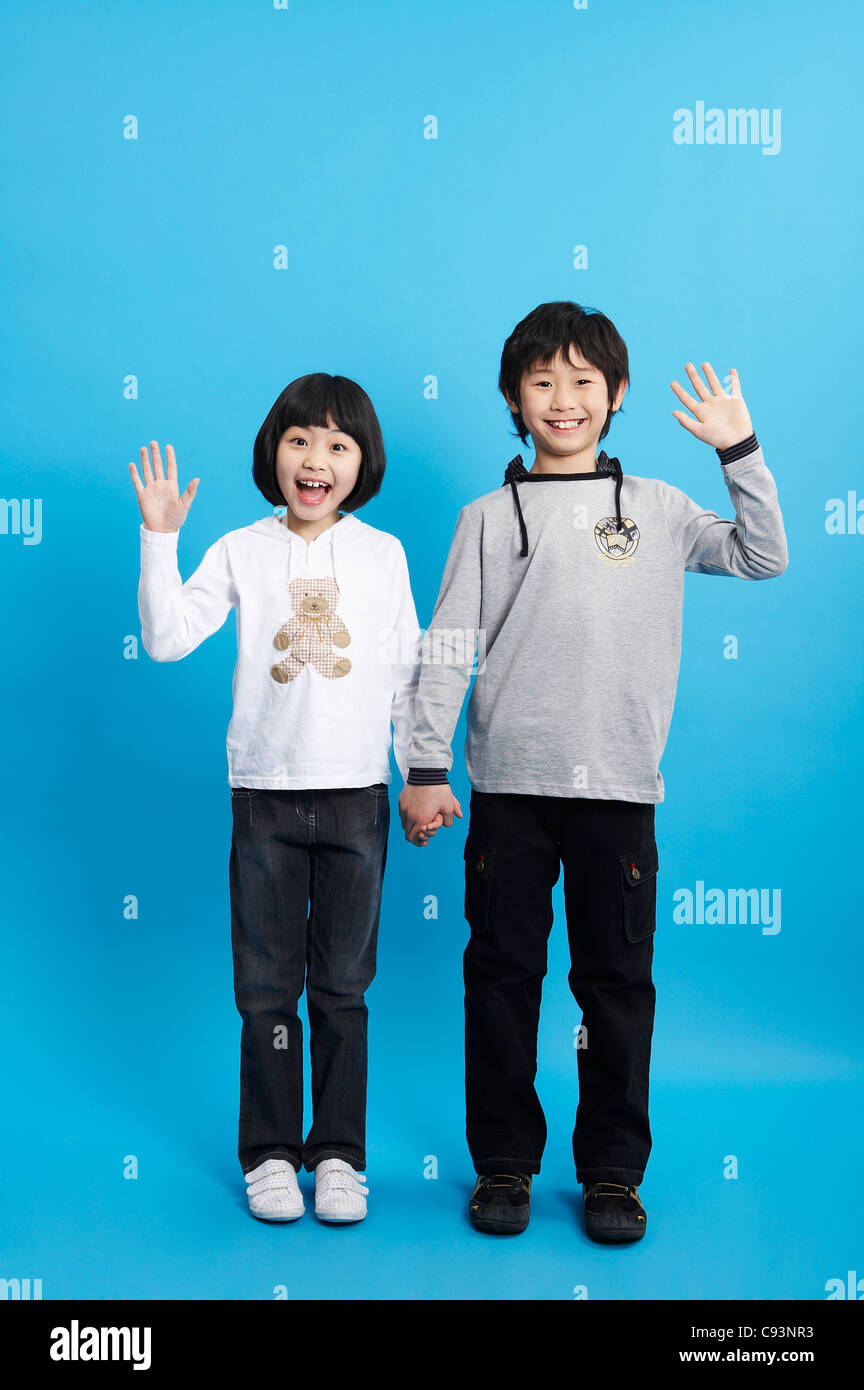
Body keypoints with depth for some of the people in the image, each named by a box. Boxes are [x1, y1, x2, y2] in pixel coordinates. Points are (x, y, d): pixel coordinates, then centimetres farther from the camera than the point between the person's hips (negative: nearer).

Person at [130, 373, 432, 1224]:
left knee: (342, 989, 9)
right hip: (264, 796, 0)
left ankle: (339, 1153, 21)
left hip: (356, 795, 0)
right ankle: (270, 1153, 22)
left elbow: (404, 676, 7)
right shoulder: (241, 551, 1)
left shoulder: (383, 554, 4)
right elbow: (167, 640, -8)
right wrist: (159, 538, -12)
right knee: (267, 988, 8)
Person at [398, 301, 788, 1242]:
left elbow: (763, 558, 5)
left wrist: (739, 450, -3)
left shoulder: (656, 508, 10)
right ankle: (504, 1163, 22)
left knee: (618, 981, 7)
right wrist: (425, 768, -3)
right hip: (509, 784, 0)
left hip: (618, 785, 1)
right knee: (502, 974, 7)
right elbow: (447, 650, 2)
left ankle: (612, 1171, 21)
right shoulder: (489, 517, 6)